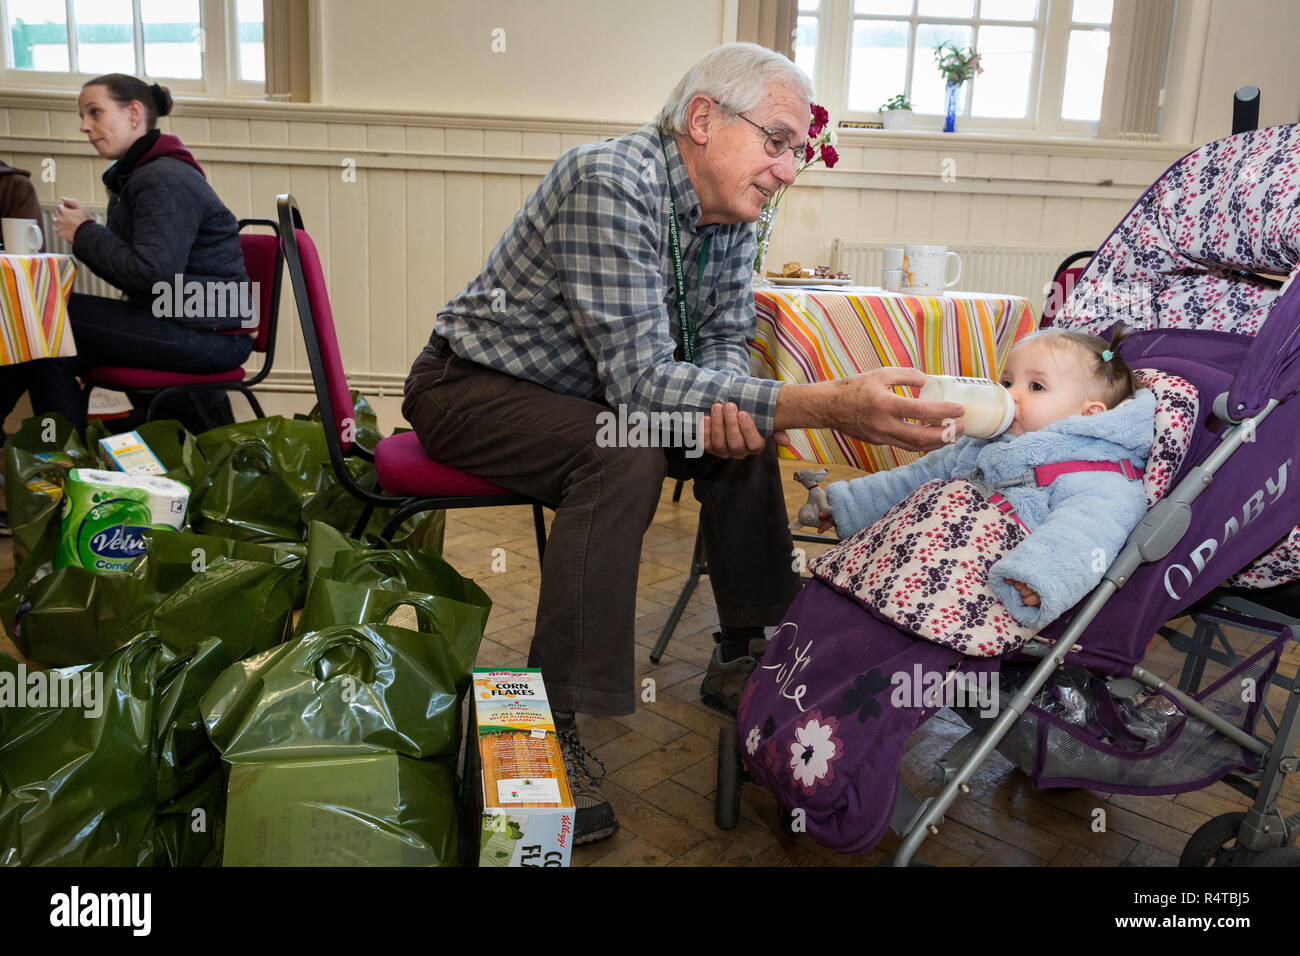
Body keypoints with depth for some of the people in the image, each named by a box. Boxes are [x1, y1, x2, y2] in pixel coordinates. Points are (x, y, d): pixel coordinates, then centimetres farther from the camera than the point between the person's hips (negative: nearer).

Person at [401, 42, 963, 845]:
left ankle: (745, 657, 10)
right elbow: (641, 380, -36)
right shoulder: (611, 184, -29)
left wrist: (727, 403, -24)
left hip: (582, 393, 8)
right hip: (470, 387, -7)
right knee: (625, 458, -32)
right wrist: (826, 405, -42)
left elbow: (724, 342, 2)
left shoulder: (732, 213, -3)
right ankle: (557, 726, -23)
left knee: (743, 435, -4)